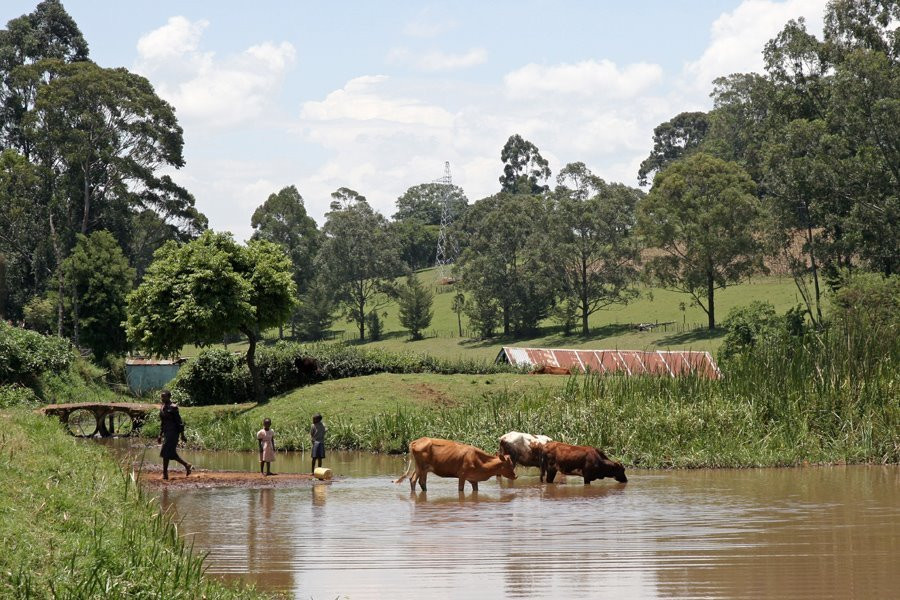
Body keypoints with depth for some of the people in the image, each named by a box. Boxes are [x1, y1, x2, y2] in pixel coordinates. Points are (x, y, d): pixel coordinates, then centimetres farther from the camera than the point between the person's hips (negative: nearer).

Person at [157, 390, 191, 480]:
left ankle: (165, 474, -3)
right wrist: (160, 435, 20)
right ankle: (186, 465, 24)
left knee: (166, 453, -10)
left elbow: (179, 422, -13)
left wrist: (182, 435, -13)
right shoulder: (162, 408, 12)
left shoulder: (173, 408, -13)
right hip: (166, 433, 9)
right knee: (171, 453, 10)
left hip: (173, 432, -9)